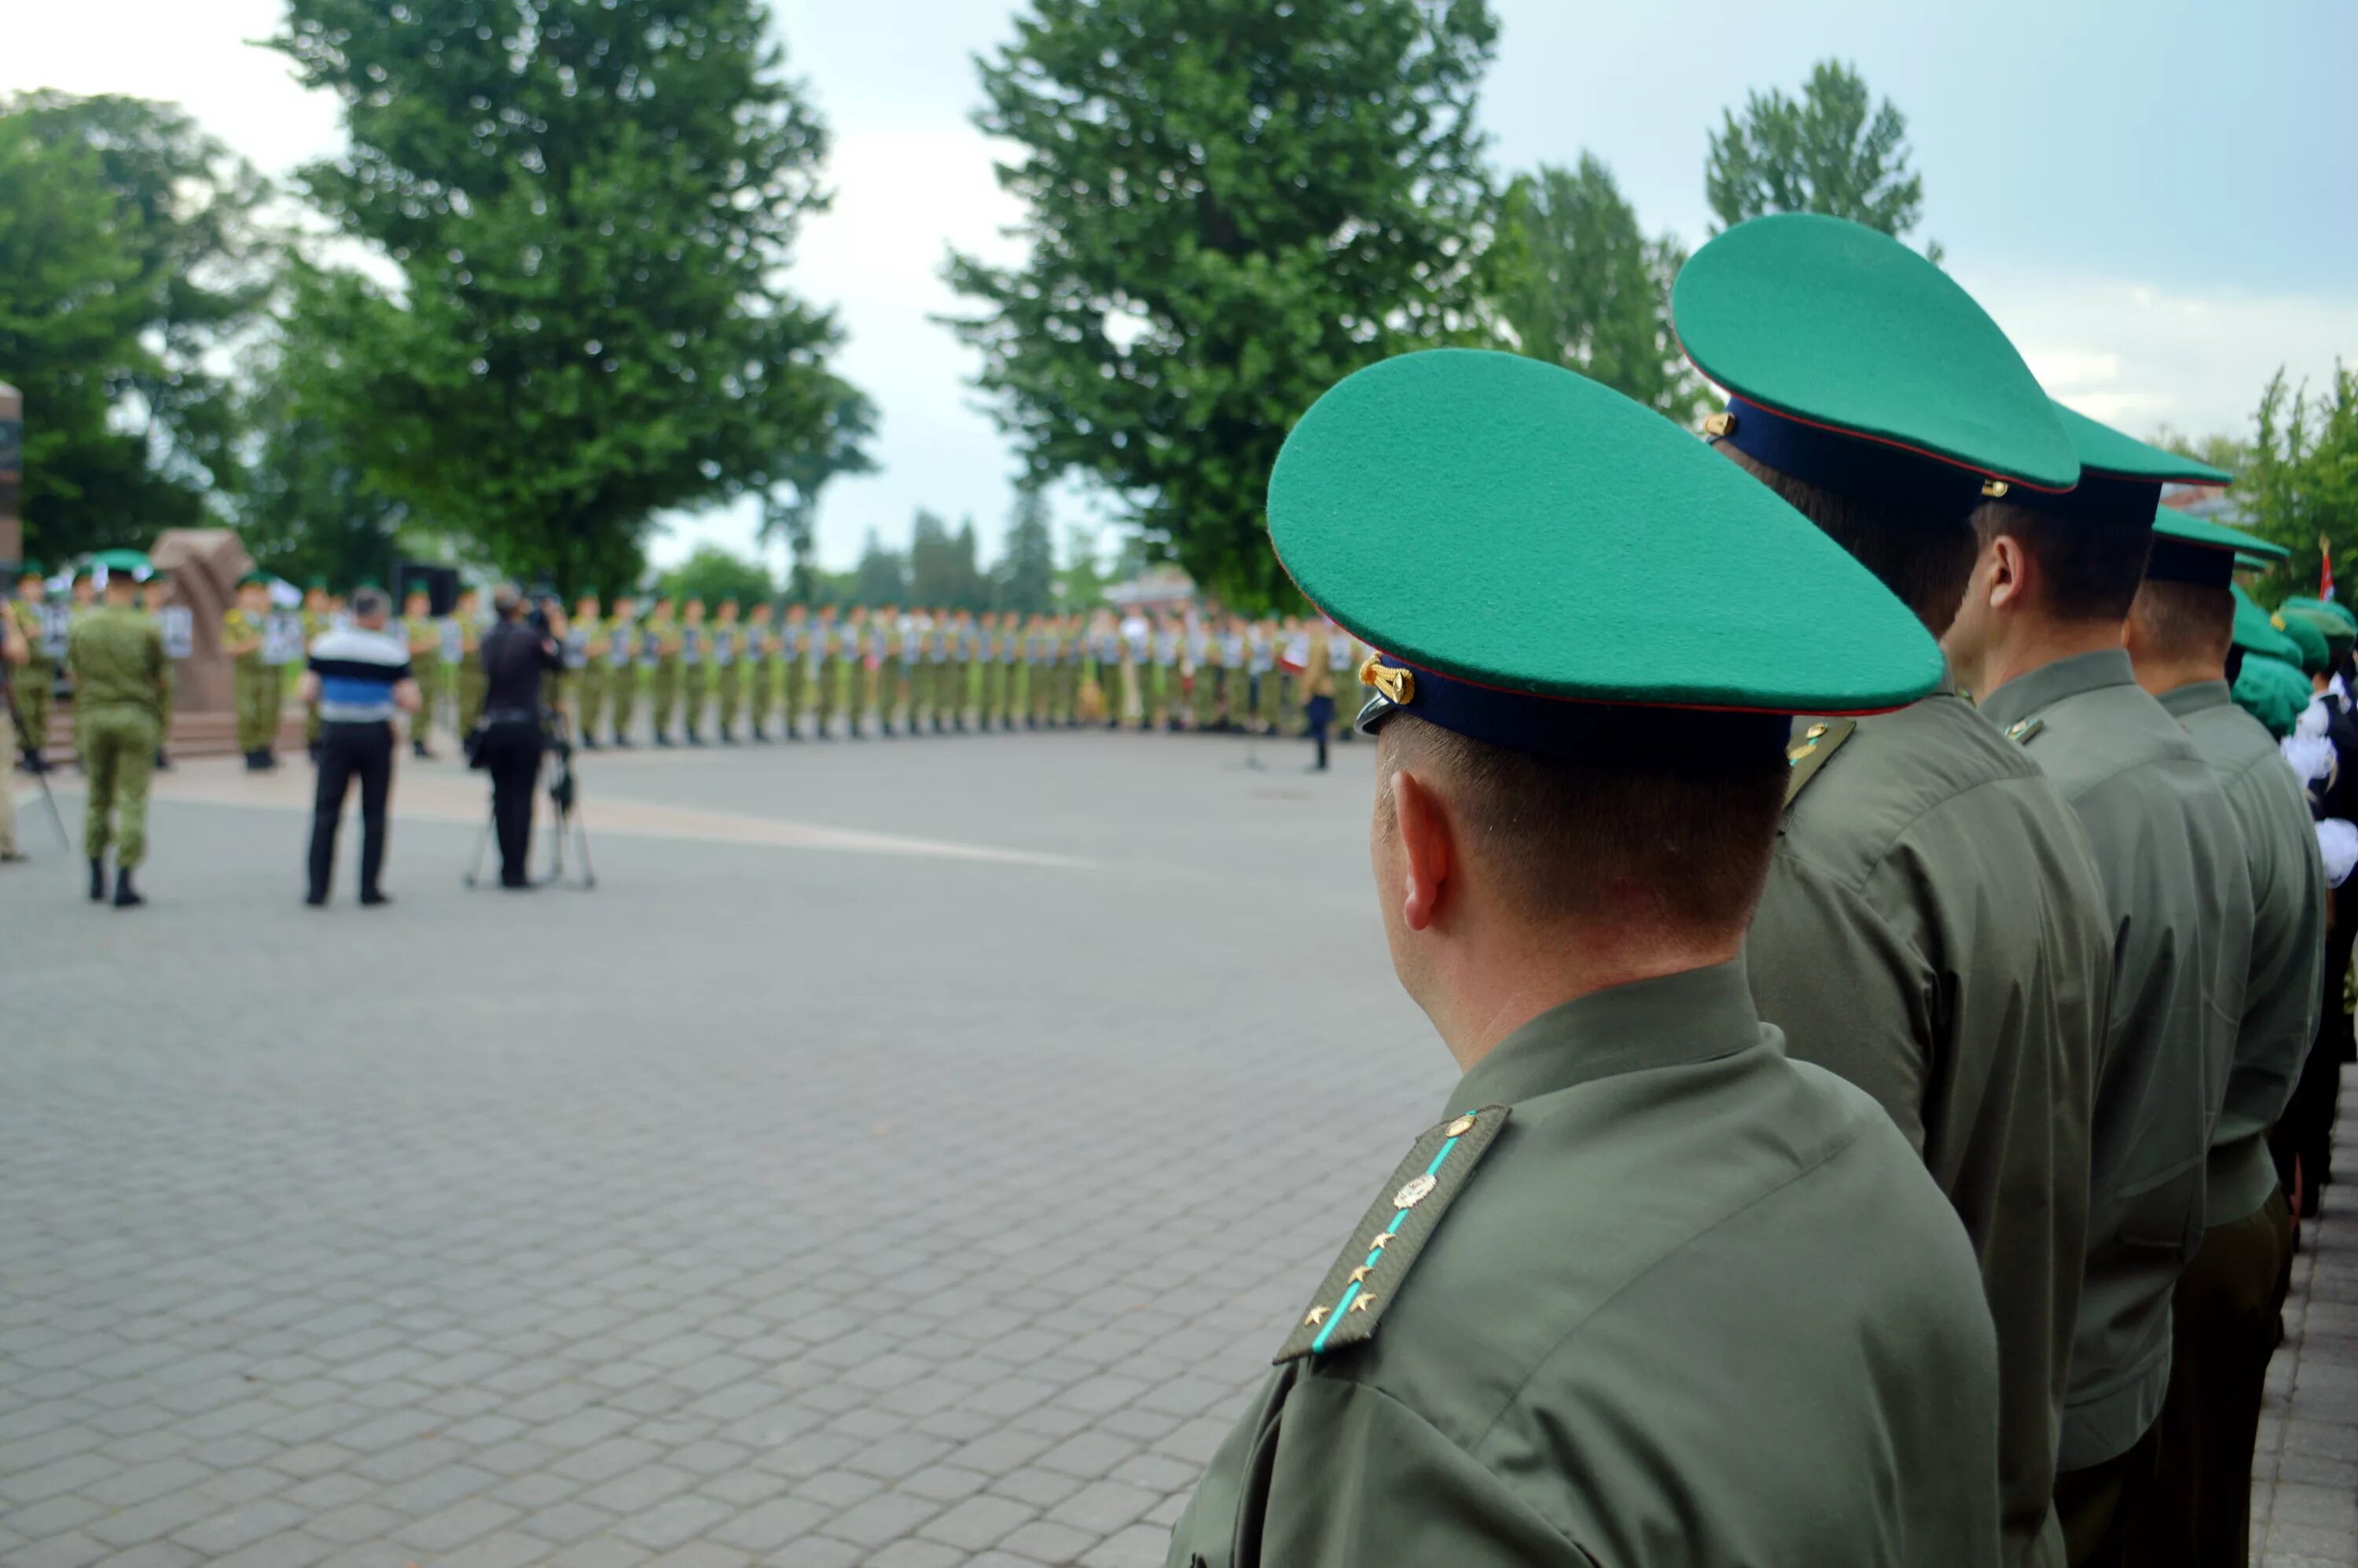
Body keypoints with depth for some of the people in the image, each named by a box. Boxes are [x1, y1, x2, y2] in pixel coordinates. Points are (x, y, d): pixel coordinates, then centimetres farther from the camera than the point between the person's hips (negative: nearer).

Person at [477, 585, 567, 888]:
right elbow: (557, 662, 2)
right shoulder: (529, 637, -9)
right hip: (524, 726, -5)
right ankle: (518, 871, -2)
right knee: (522, 797, -1)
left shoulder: (488, 639, 7)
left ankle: (507, 869, 9)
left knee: (502, 796, 8)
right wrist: (557, 628, 13)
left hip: (494, 726, 5)